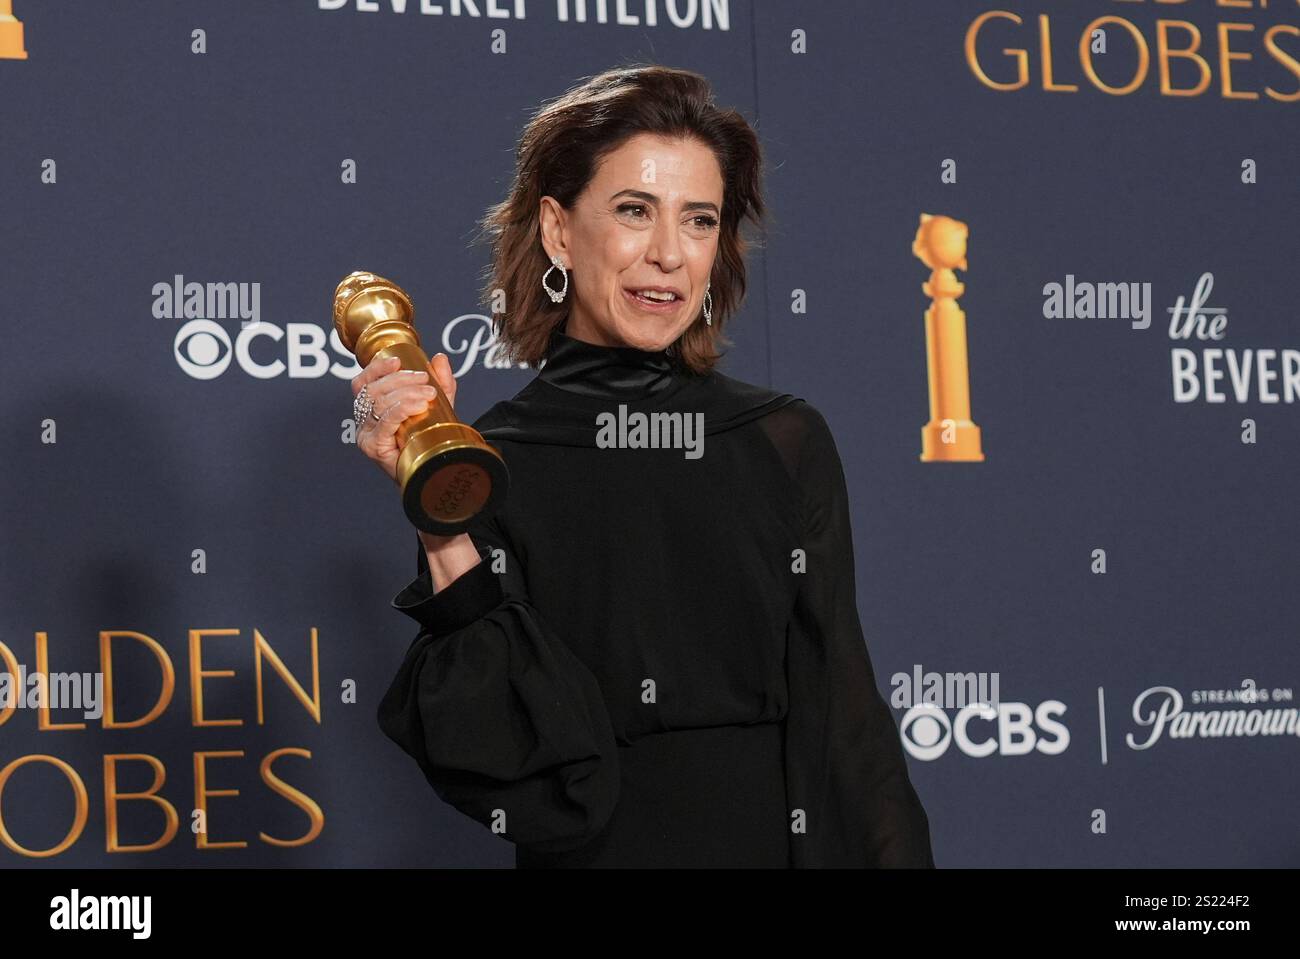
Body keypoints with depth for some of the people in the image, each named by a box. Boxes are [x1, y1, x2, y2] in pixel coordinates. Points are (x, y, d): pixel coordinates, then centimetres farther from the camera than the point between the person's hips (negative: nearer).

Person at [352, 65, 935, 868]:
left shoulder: (787, 442, -3)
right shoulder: (483, 467, -8)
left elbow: (845, 719, -1)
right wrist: (444, 537, -25)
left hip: (789, 841, 2)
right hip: (596, 851, -2)